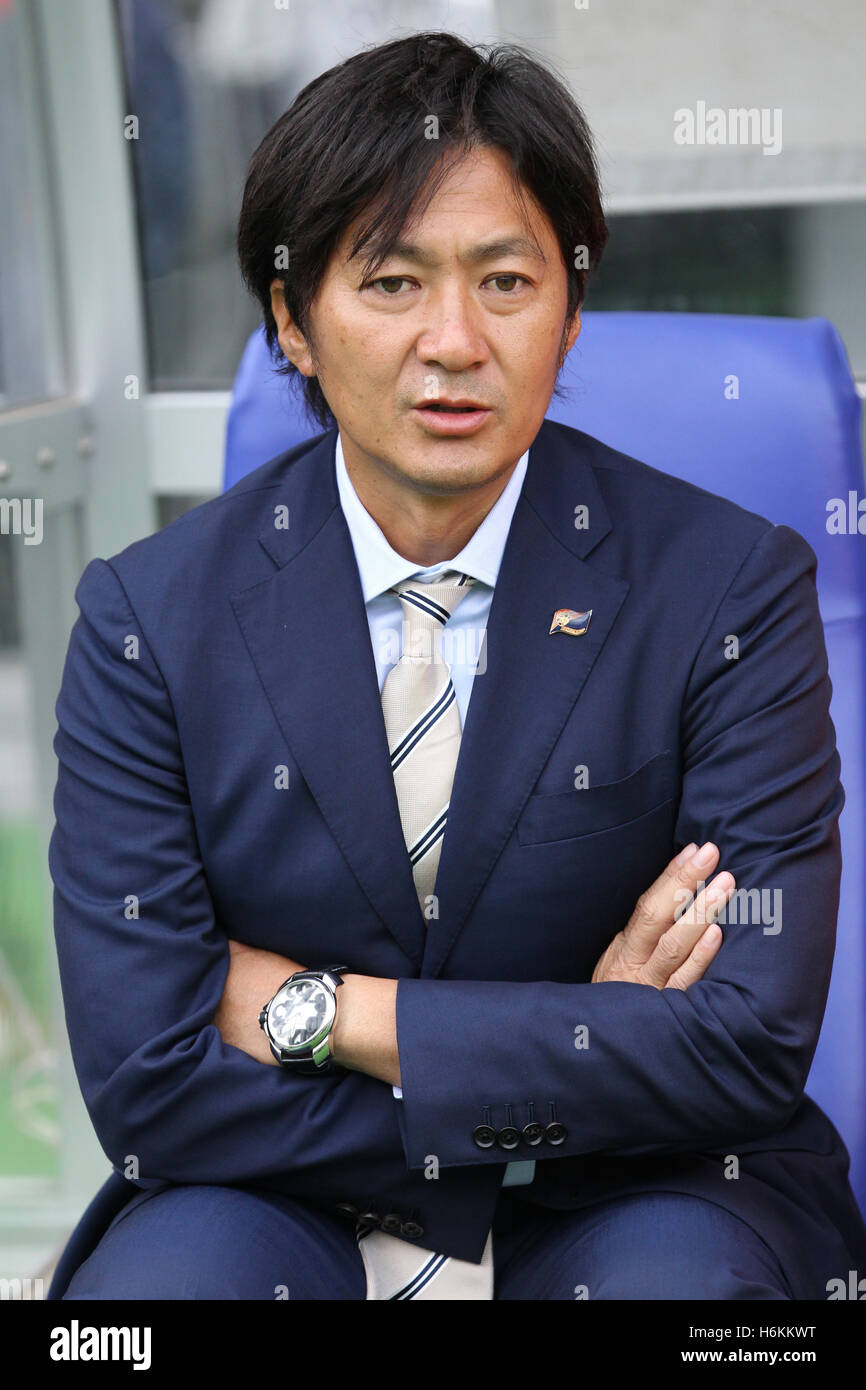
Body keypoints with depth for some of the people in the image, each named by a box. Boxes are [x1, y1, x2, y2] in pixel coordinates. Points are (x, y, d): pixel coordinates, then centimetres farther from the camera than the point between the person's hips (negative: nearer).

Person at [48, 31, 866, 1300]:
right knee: (161, 1274, -30)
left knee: (682, 1266, -33)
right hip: (285, 1208, 1)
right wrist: (567, 1053, -14)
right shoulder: (151, 618, -5)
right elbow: (148, 1082, -12)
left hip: (628, 1210, 0)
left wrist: (322, 1009, -14)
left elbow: (751, 1045, -15)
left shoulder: (731, 586, -7)